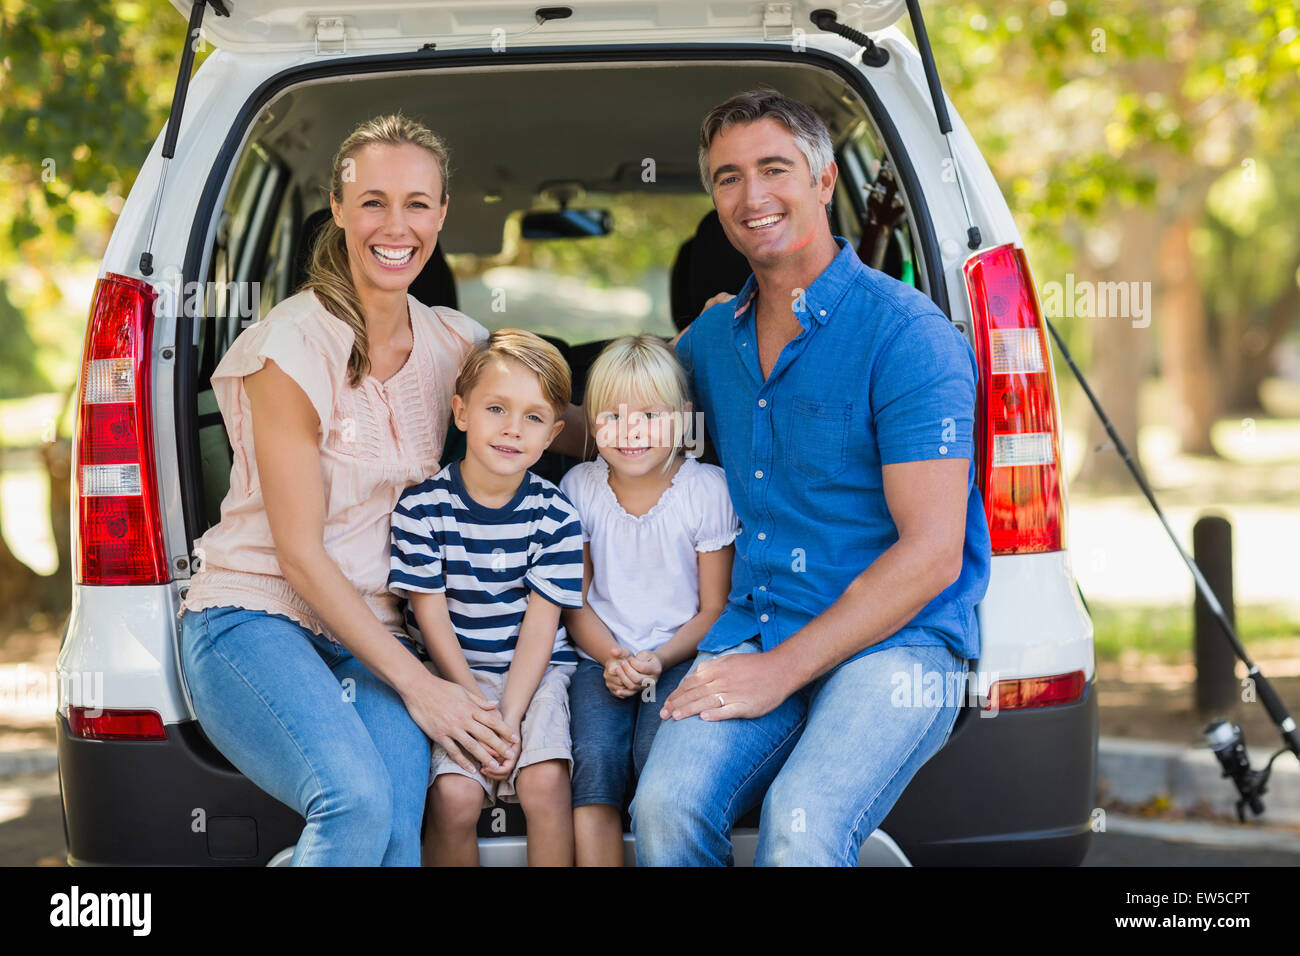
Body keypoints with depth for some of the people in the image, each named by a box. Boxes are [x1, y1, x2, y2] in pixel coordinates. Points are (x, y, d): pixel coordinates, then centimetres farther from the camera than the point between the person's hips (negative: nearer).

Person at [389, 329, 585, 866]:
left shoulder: (555, 516, -6)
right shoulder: (423, 505, -8)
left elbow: (540, 624, -6)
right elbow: (431, 615, -7)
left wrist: (510, 719, -16)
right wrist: (476, 706, -13)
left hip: (535, 671, 1)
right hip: (452, 672, 0)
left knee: (544, 780, -24)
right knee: (454, 794, -22)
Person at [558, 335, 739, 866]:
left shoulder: (708, 489, -4)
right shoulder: (580, 488, 4)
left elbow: (715, 608, 0)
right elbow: (576, 601, 9)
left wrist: (659, 659, -16)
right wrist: (610, 657, -10)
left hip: (680, 656, -2)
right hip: (603, 655, 2)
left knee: (658, 750, -29)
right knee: (594, 753, -26)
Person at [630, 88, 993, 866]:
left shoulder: (905, 332, -7)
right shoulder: (712, 338, 15)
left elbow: (932, 553, -13)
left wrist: (783, 669, -16)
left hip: (898, 640, -5)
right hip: (752, 631, 5)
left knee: (800, 825, -33)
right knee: (666, 806, -26)